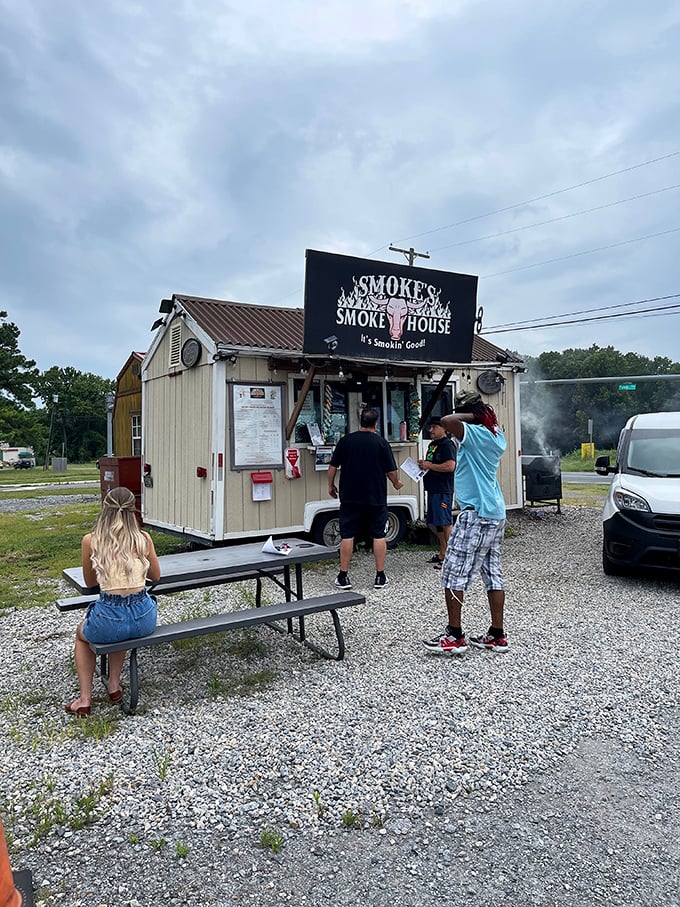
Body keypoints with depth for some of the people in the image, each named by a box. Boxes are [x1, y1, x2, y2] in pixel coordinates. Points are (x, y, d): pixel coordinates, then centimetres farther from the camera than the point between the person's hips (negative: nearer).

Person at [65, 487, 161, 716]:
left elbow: (90, 582, 11)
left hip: (109, 620, -2)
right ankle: (114, 685, 34)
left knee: (82, 634, 36)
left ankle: (84, 699, 27)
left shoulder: (90, 541, -5)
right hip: (144, 619, 2)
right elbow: (155, 576, 14)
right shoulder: (144, 539, -2)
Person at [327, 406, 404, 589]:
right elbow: (391, 471, -2)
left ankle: (343, 577, 9)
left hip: (350, 498, 1)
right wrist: (397, 484, 17)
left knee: (347, 536, 6)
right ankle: (380, 577, 11)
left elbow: (333, 467, 2)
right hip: (376, 498, -1)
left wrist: (331, 485, 16)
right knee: (379, 536, 9)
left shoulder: (345, 441, -1)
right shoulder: (381, 443, -4)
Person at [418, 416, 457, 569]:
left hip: (443, 490, -10)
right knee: (437, 523, 14)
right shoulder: (432, 445, 19)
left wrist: (429, 465, -16)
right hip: (433, 488, 10)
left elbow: (450, 466, -24)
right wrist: (423, 464, 9)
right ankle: (442, 554, 23)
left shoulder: (447, 445, -11)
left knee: (445, 523, -7)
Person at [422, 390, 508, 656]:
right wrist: (485, 413, 17)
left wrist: (471, 415, -13)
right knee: (493, 574, 12)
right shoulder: (496, 435, 12)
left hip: (476, 515, -10)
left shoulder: (475, 433, -15)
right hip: (496, 514, 10)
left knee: (453, 574, -3)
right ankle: (497, 635, 18)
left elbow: (447, 421, -30)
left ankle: (454, 636, 2)